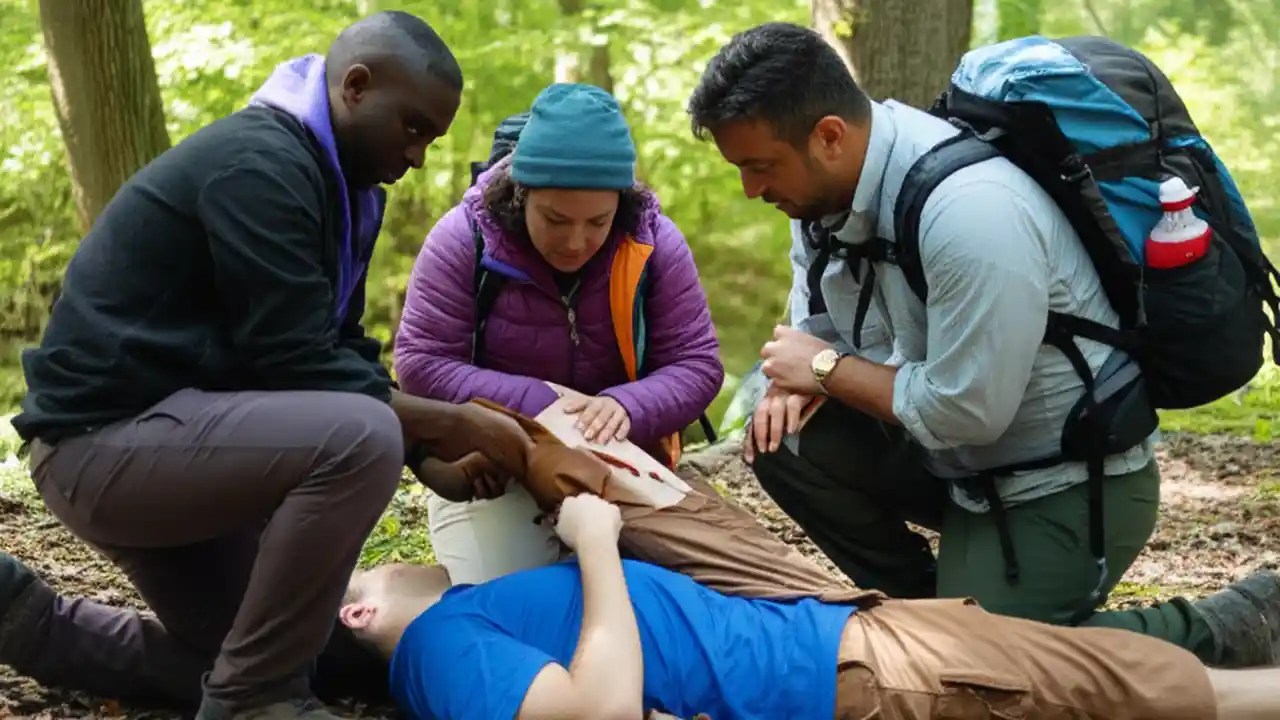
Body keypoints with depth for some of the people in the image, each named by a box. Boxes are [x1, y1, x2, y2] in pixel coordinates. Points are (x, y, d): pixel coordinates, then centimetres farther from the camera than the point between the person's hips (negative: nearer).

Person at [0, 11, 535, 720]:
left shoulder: (327, 180, 13)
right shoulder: (260, 164, -20)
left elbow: (337, 353, 12)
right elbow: (295, 364, -25)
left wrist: (441, 445, -2)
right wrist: (450, 425, -17)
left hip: (163, 430, 11)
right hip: (105, 439, -11)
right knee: (359, 438, -31)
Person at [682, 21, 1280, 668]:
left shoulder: (971, 211, -31)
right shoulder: (821, 185, -5)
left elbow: (967, 412, -28)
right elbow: (821, 331, 9)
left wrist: (828, 369, -16)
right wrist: (800, 381, -15)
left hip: (1069, 484, -8)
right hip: (964, 460, 8)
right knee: (784, 438, -7)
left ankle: (1226, 630, 2)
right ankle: (928, 609, 10)